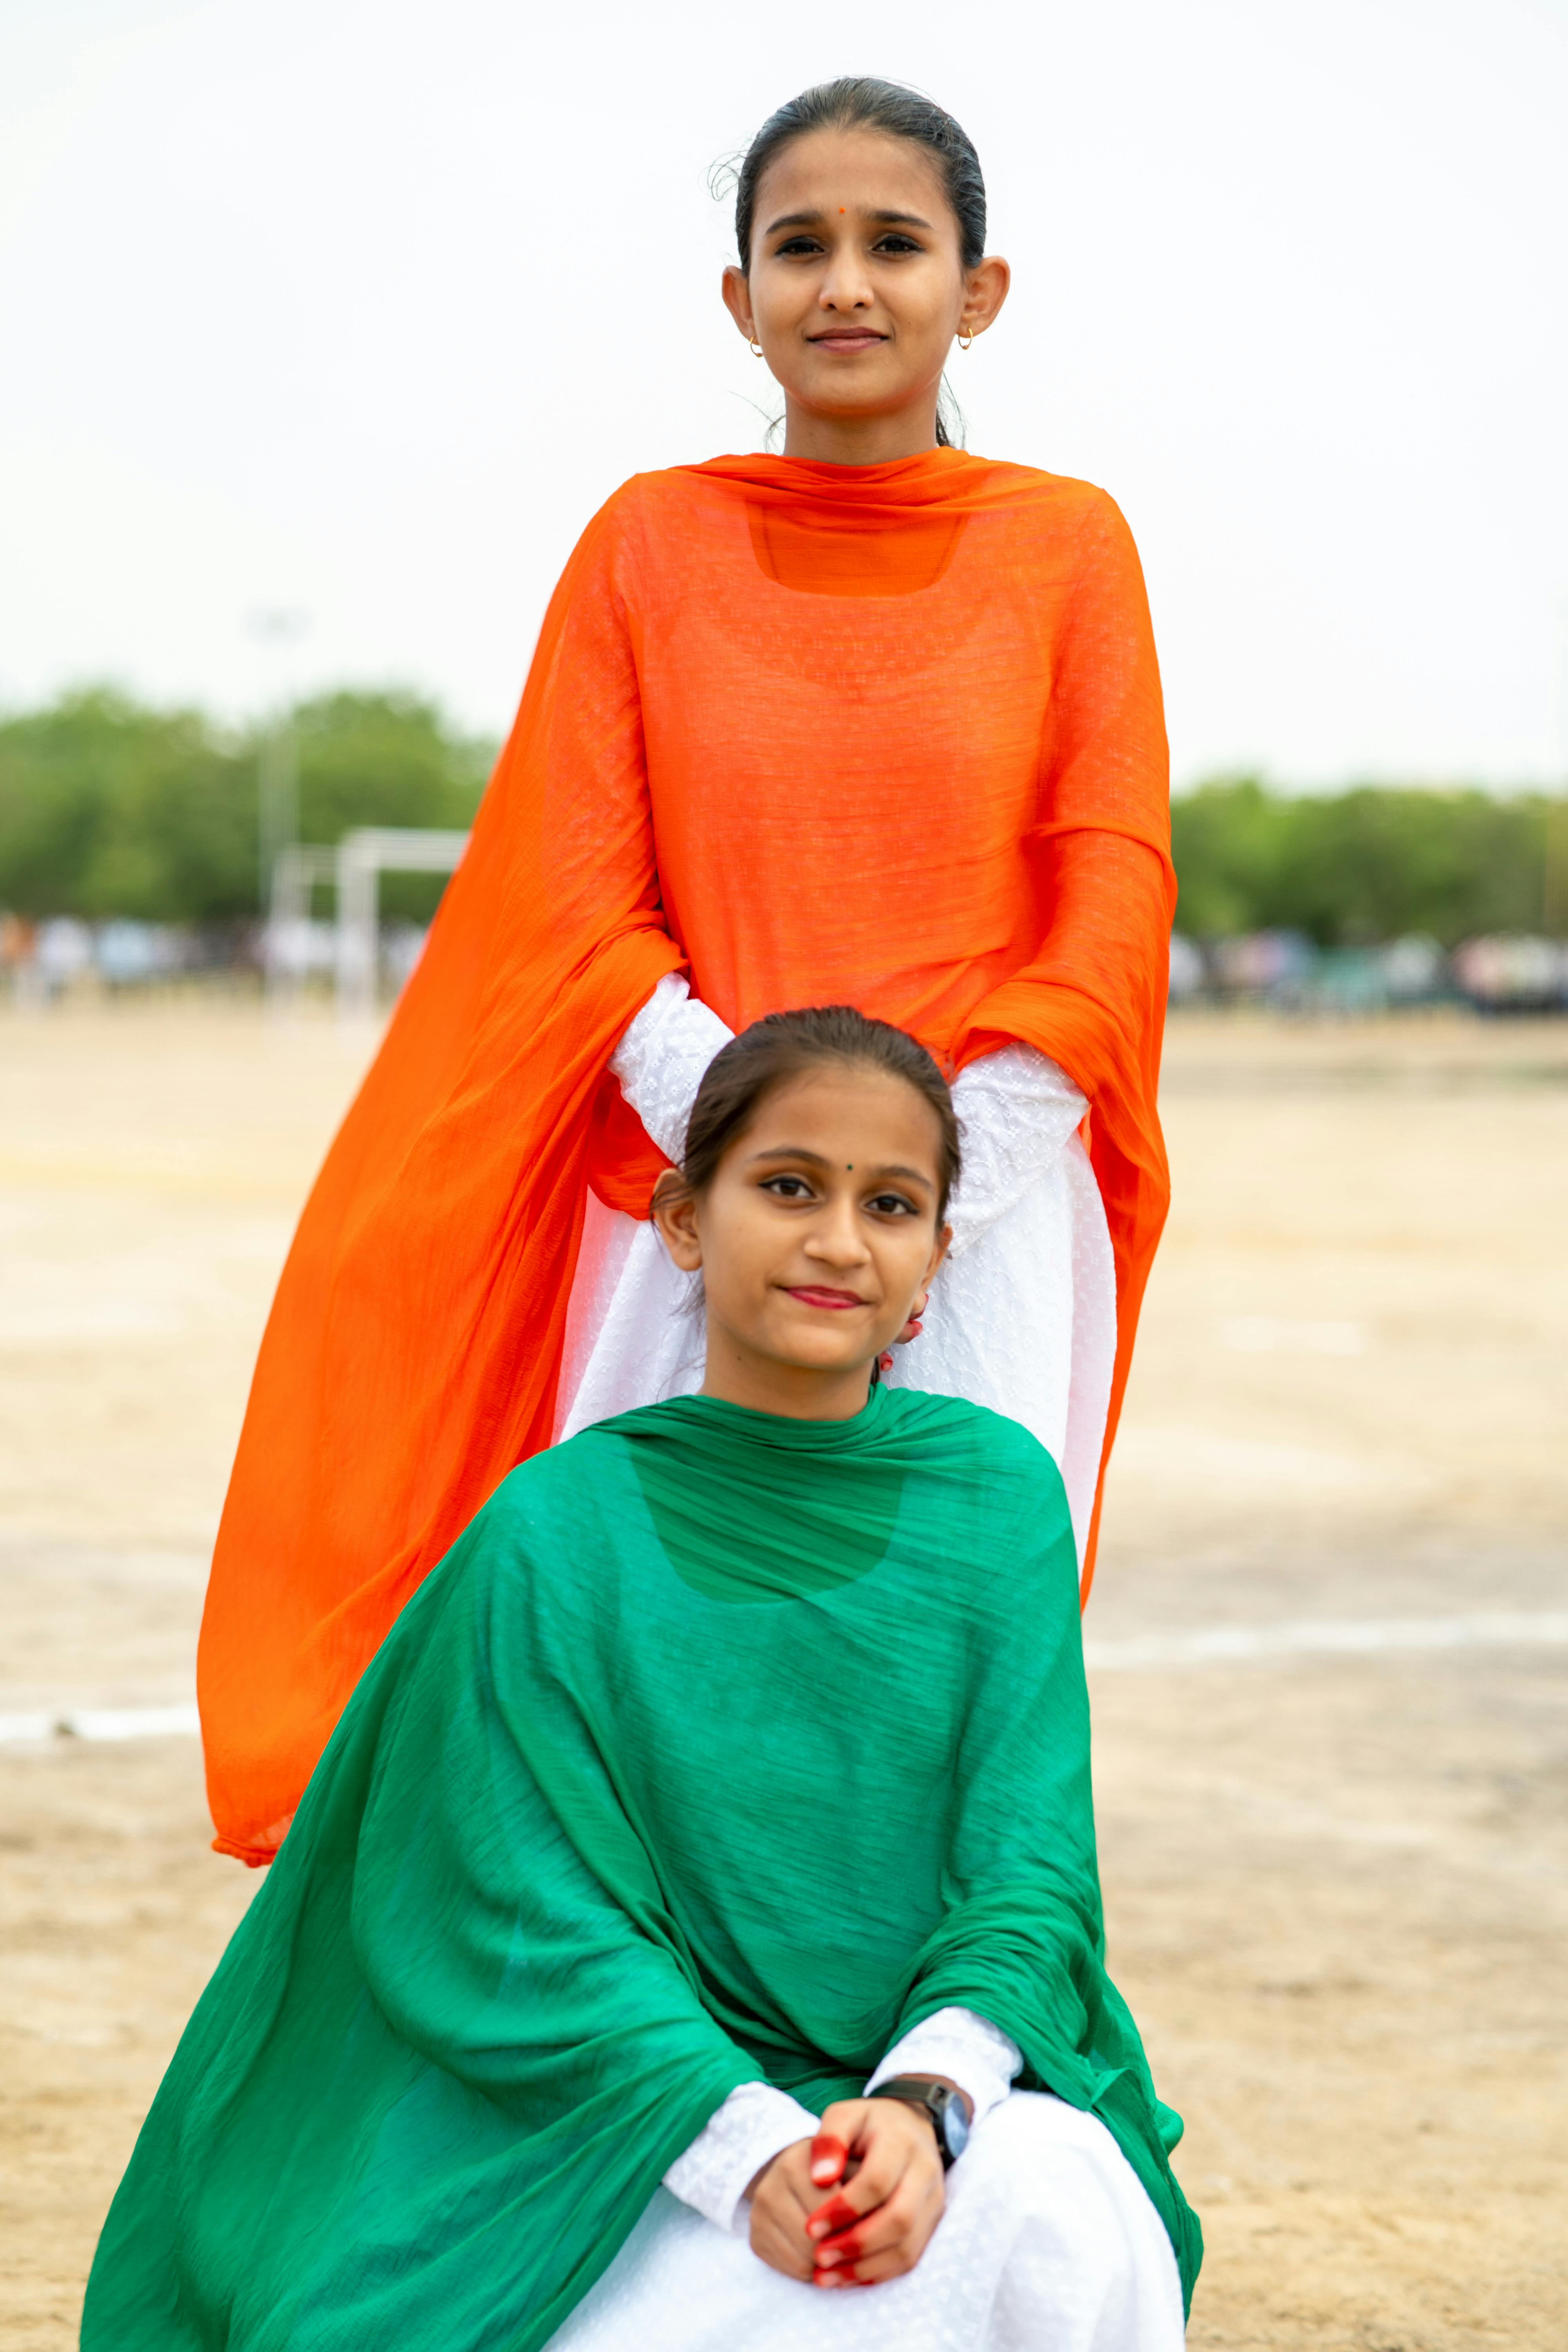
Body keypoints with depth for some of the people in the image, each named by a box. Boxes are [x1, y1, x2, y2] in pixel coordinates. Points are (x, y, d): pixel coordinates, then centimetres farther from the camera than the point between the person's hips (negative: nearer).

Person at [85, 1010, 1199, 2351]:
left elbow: (1029, 1864, -2)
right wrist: (749, 2151, -24)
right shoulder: (561, 1531, -5)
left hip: (962, 2099, 2)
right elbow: (545, 1922, -8)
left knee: (1059, 2203, -32)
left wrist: (925, 2102, -21)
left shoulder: (999, 1495, 3)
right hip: (640, 2133, -2)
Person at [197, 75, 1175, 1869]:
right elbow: (575, 899, 2)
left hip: (990, 1217, 0)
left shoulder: (1063, 547, 6)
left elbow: (1114, 889, 0)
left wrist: (953, 1160, -13)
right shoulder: (650, 544, 8)